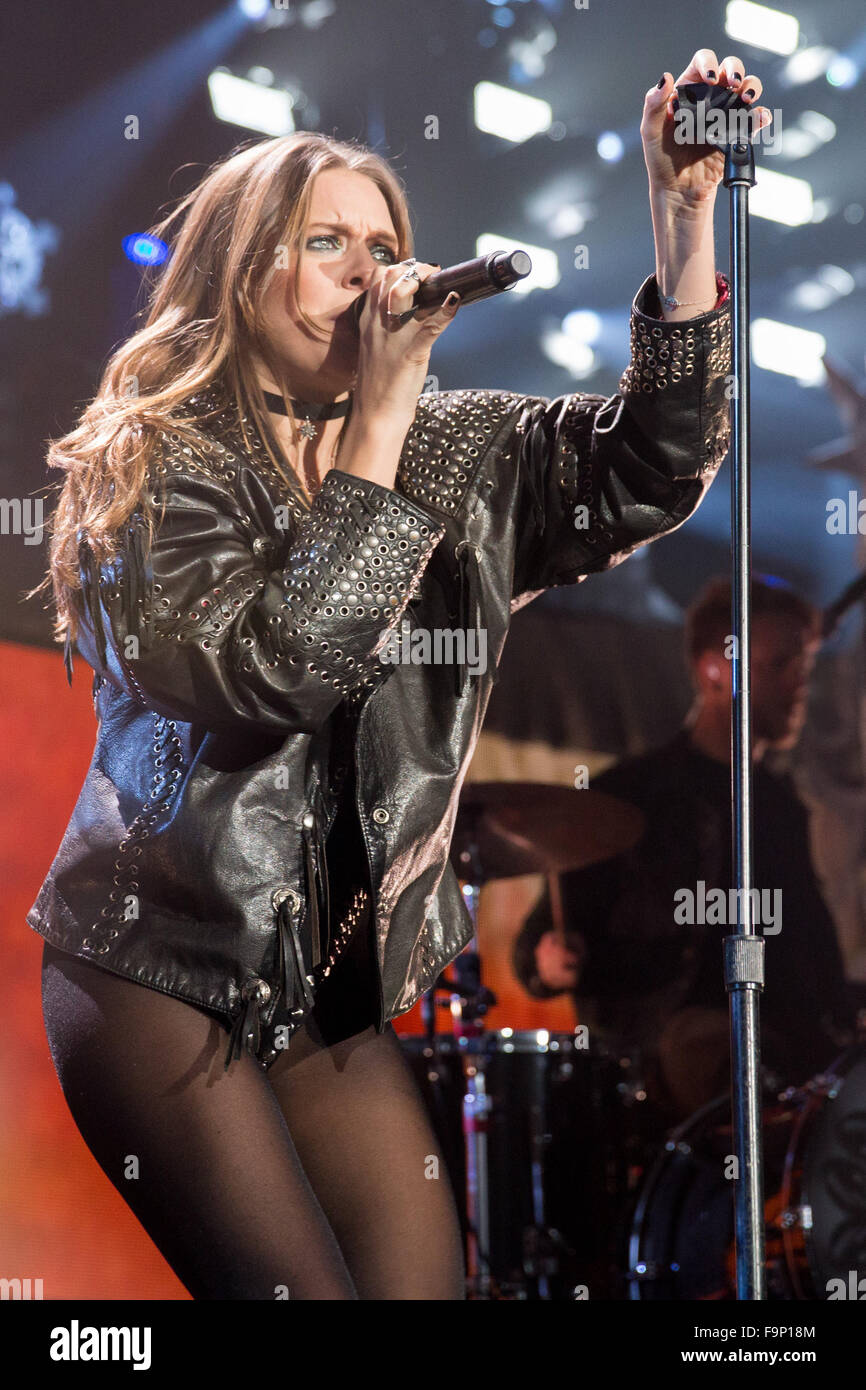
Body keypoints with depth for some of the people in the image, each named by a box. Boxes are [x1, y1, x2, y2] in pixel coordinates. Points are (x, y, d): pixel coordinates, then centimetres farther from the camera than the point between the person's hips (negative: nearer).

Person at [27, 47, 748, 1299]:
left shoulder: (450, 451, 9)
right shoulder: (157, 462, -7)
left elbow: (649, 465, -4)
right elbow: (274, 670, -22)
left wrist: (686, 211, -13)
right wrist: (380, 422, -18)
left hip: (339, 982, 5)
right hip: (160, 970, -5)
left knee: (427, 1286, -1)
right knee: (303, 1293, -14)